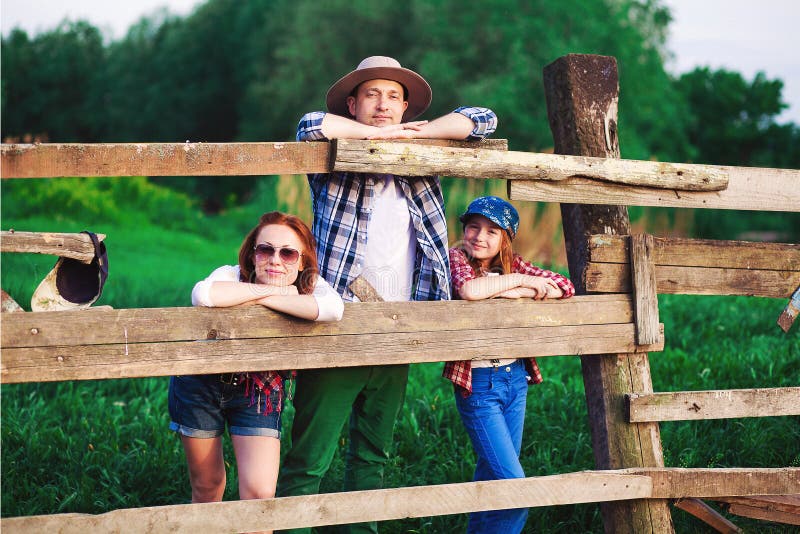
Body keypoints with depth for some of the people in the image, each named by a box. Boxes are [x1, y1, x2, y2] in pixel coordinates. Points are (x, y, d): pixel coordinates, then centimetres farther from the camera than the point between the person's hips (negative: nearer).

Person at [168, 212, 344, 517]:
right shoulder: (232, 275, -22)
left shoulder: (310, 285, -16)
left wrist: (264, 299, -35)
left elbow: (333, 309, -40)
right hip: (200, 385, -1)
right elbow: (203, 295, -46)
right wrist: (271, 289, -36)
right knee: (206, 487, 13)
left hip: (258, 391, 1)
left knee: (260, 492, -11)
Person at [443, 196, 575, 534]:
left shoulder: (511, 264, 5)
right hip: (478, 383, -6)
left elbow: (565, 287, -2)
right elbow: (469, 290, -31)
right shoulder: (456, 258, -9)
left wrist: (514, 292, -15)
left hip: (516, 378, 6)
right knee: (514, 486, -10)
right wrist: (518, 279, -17)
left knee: (493, 474, 17)